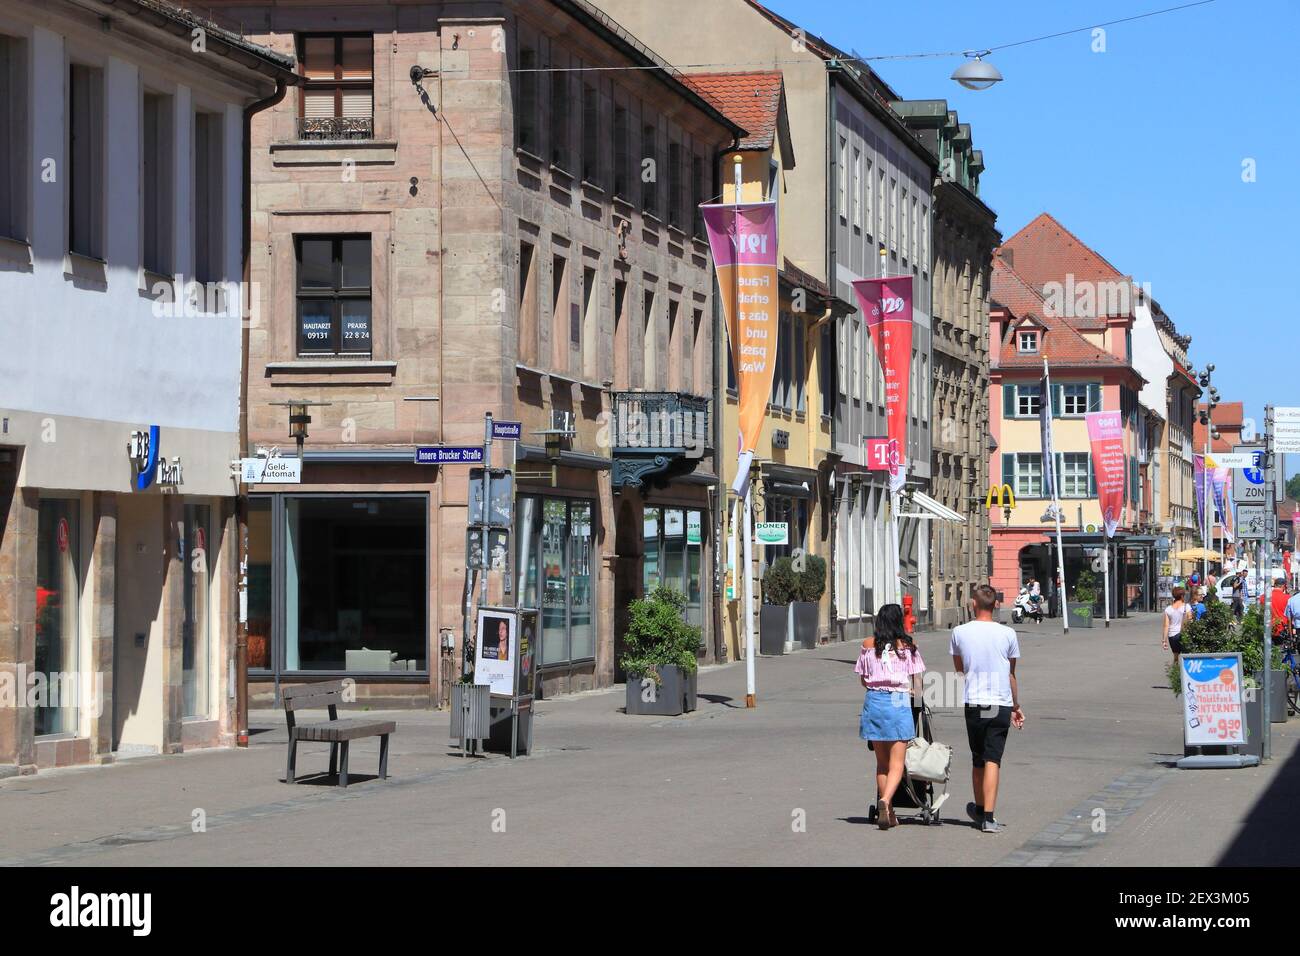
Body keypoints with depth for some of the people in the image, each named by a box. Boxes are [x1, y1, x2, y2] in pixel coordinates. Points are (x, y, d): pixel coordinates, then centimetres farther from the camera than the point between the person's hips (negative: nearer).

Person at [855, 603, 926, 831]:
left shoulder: (868, 645, 4)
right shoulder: (907, 647, -1)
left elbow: (863, 680, 11)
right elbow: (917, 684, 1)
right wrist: (913, 694, 20)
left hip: (874, 701, 3)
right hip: (898, 703, -3)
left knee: (881, 761, 14)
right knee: (897, 763, -1)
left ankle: (888, 813, 18)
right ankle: (885, 801, -26)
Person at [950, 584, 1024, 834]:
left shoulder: (960, 632, 0)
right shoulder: (1007, 634, -1)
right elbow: (1011, 675, 10)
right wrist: (1016, 707, 21)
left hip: (973, 703, 1)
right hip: (1001, 704, -1)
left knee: (977, 760, 15)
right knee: (993, 760, -4)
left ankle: (980, 810, 30)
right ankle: (988, 816, -12)